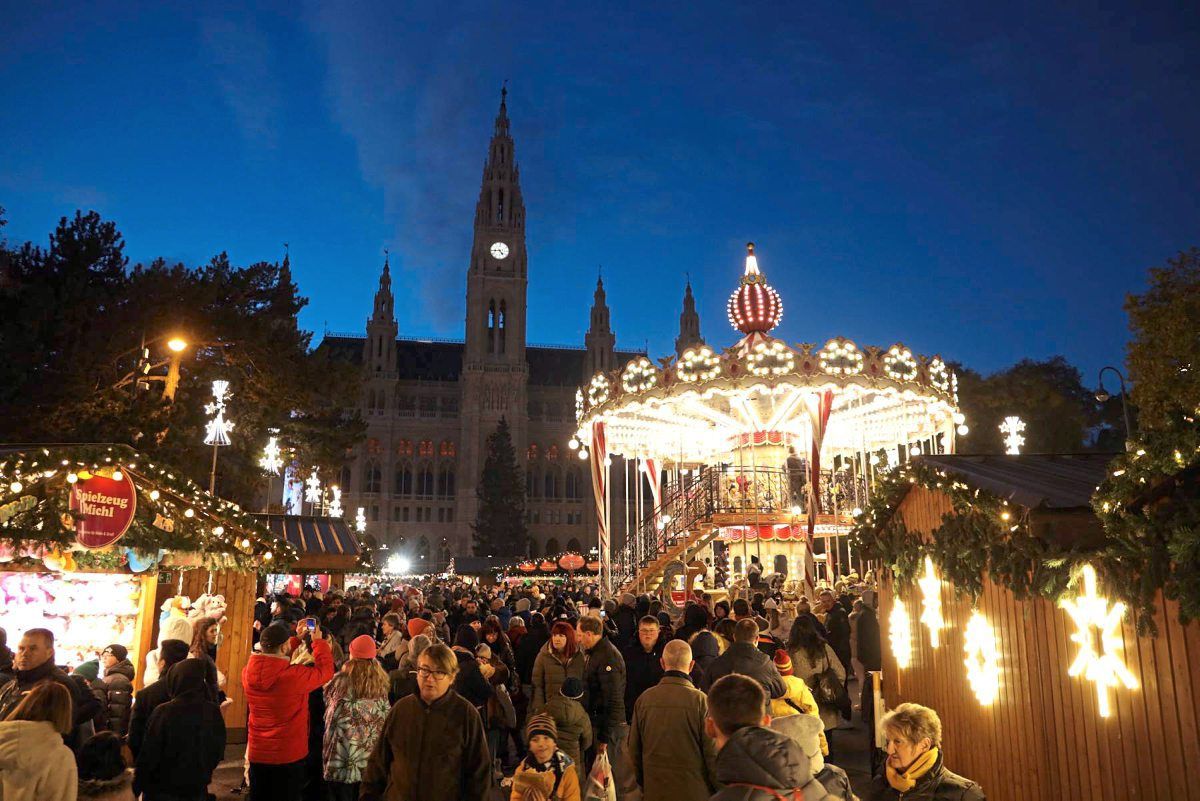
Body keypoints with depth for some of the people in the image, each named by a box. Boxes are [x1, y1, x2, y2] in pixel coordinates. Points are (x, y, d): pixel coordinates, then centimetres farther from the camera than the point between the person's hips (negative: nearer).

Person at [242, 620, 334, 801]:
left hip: (257, 754, 4)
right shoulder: (296, 675, -26)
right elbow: (325, 670, -8)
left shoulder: (248, 672, -10)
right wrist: (319, 641, 6)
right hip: (289, 756, -4)